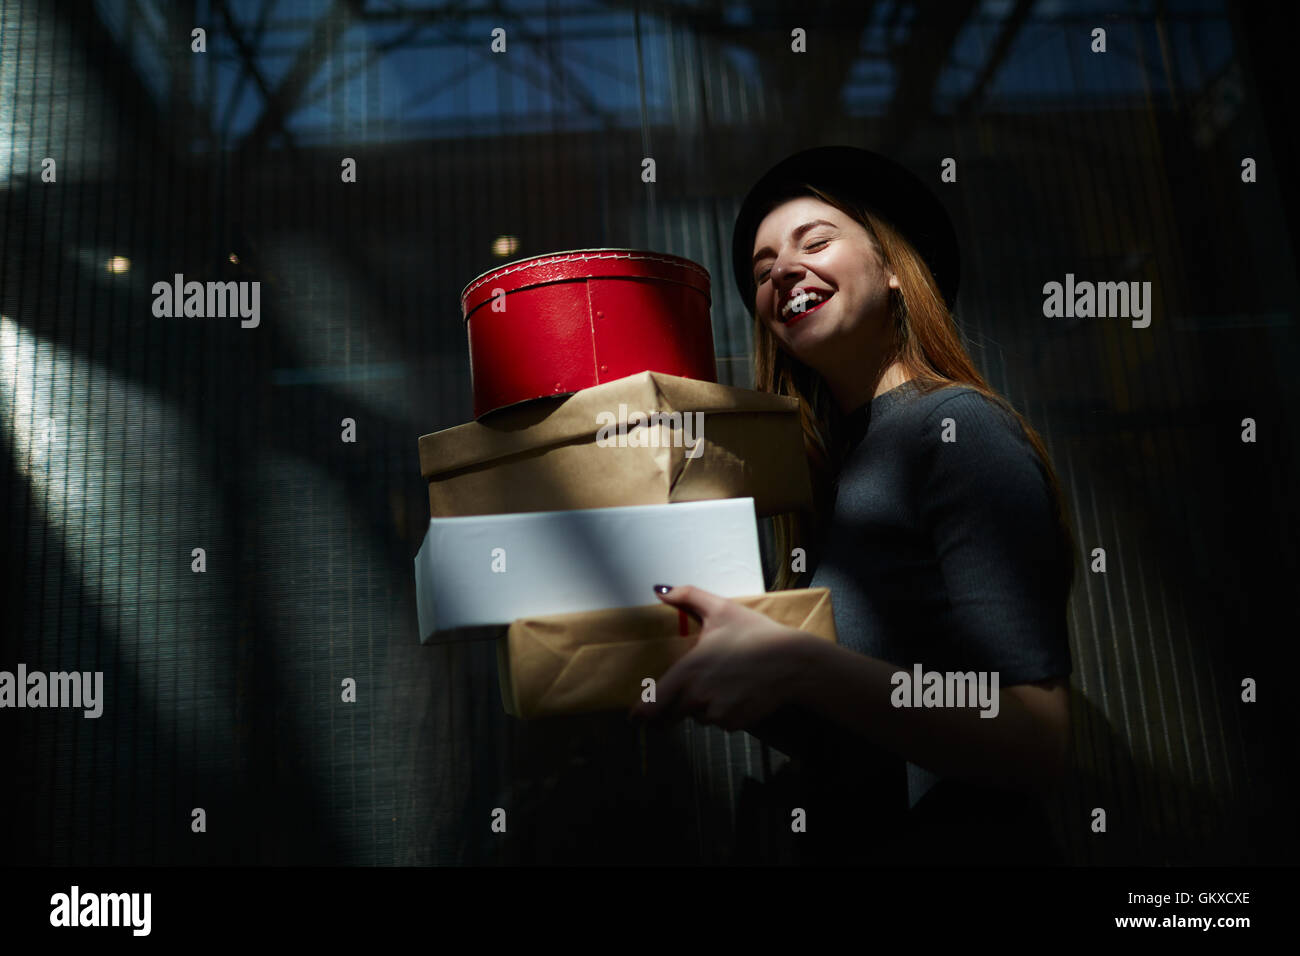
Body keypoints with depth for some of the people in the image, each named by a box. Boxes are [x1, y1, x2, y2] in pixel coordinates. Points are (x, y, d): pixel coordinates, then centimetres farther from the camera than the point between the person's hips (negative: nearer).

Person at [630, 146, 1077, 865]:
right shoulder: (831, 467, 7)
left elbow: (1038, 744, -19)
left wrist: (796, 667, -27)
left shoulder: (959, 427, -12)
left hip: (958, 838, -5)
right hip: (841, 842, 6)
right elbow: (836, 738, 7)